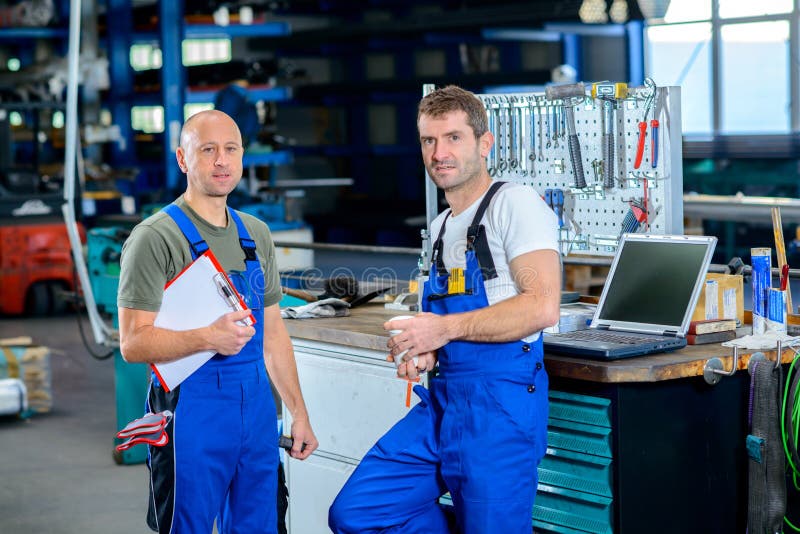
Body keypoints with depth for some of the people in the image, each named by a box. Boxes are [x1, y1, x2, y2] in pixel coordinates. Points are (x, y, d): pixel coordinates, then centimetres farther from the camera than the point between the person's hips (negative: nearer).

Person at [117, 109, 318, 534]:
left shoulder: (256, 234, 13)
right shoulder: (156, 237, -9)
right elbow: (133, 343, -14)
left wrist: (299, 413, 15)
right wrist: (208, 338, -28)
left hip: (257, 407, 6)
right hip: (192, 410, -6)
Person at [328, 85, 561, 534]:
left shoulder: (515, 203, -8)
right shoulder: (441, 227, 17)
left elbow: (542, 307, -19)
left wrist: (445, 328, -16)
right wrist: (426, 350, 6)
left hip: (500, 403, -8)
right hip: (442, 402, 8)